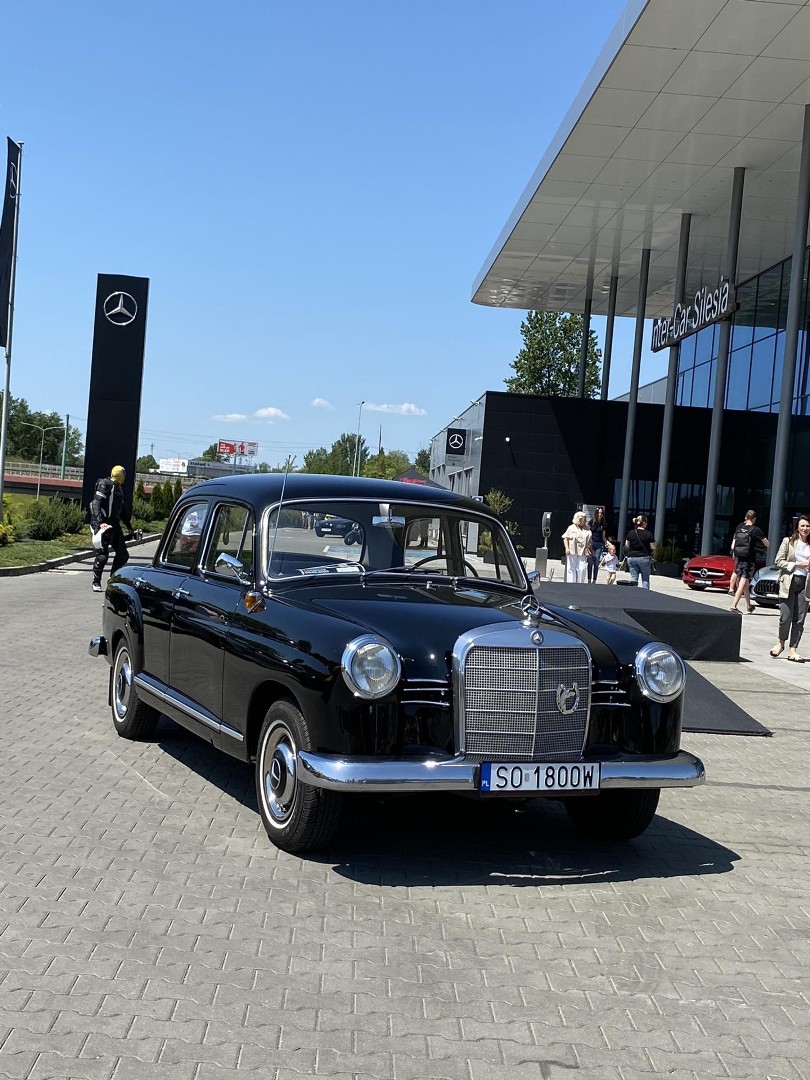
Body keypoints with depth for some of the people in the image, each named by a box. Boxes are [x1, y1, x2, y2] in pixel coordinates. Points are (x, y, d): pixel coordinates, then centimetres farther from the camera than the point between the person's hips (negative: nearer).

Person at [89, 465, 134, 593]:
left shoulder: (118, 488, 20)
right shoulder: (105, 485, -7)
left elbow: (122, 510, 28)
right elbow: (96, 504, -18)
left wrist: (130, 526, 30)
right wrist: (100, 522, -29)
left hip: (114, 524, 9)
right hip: (103, 523, -9)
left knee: (123, 554, 7)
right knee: (102, 554, -9)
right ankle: (96, 582, 1)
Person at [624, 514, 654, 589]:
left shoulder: (630, 533, 3)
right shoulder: (649, 534, -7)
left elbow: (626, 547, 7)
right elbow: (652, 549, -5)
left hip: (631, 558, 3)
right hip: (644, 558, -3)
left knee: (633, 579, 5)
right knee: (645, 579, 8)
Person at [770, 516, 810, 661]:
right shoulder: (788, 541, 4)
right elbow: (778, 561, -1)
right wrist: (796, 565, -10)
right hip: (789, 582, -3)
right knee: (786, 617, -6)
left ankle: (792, 650, 6)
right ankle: (781, 642, 19)